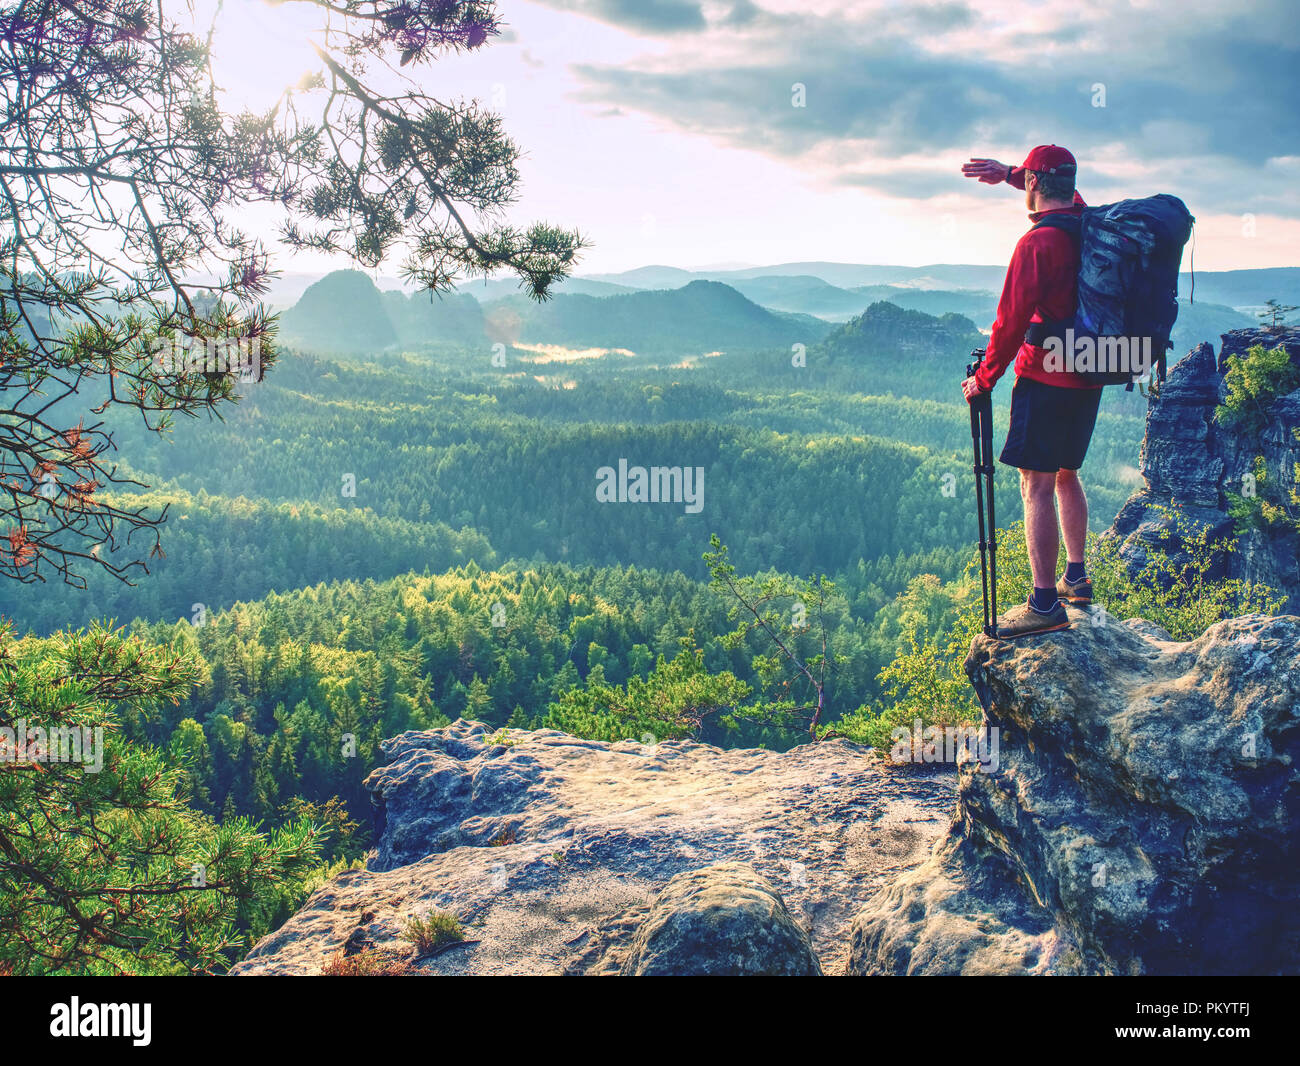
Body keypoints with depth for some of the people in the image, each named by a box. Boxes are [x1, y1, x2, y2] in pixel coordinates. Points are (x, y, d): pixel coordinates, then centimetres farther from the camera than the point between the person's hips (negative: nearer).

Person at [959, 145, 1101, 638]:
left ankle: (1045, 603, -8)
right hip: (1089, 376, 9)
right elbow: (1066, 192, 31)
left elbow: (1012, 320, -16)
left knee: (1036, 485, -6)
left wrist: (984, 378, -5)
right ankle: (1076, 577, 30)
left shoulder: (1037, 243, -17)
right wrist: (1009, 173, 25)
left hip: (1044, 377, -8)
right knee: (1066, 474, 21)